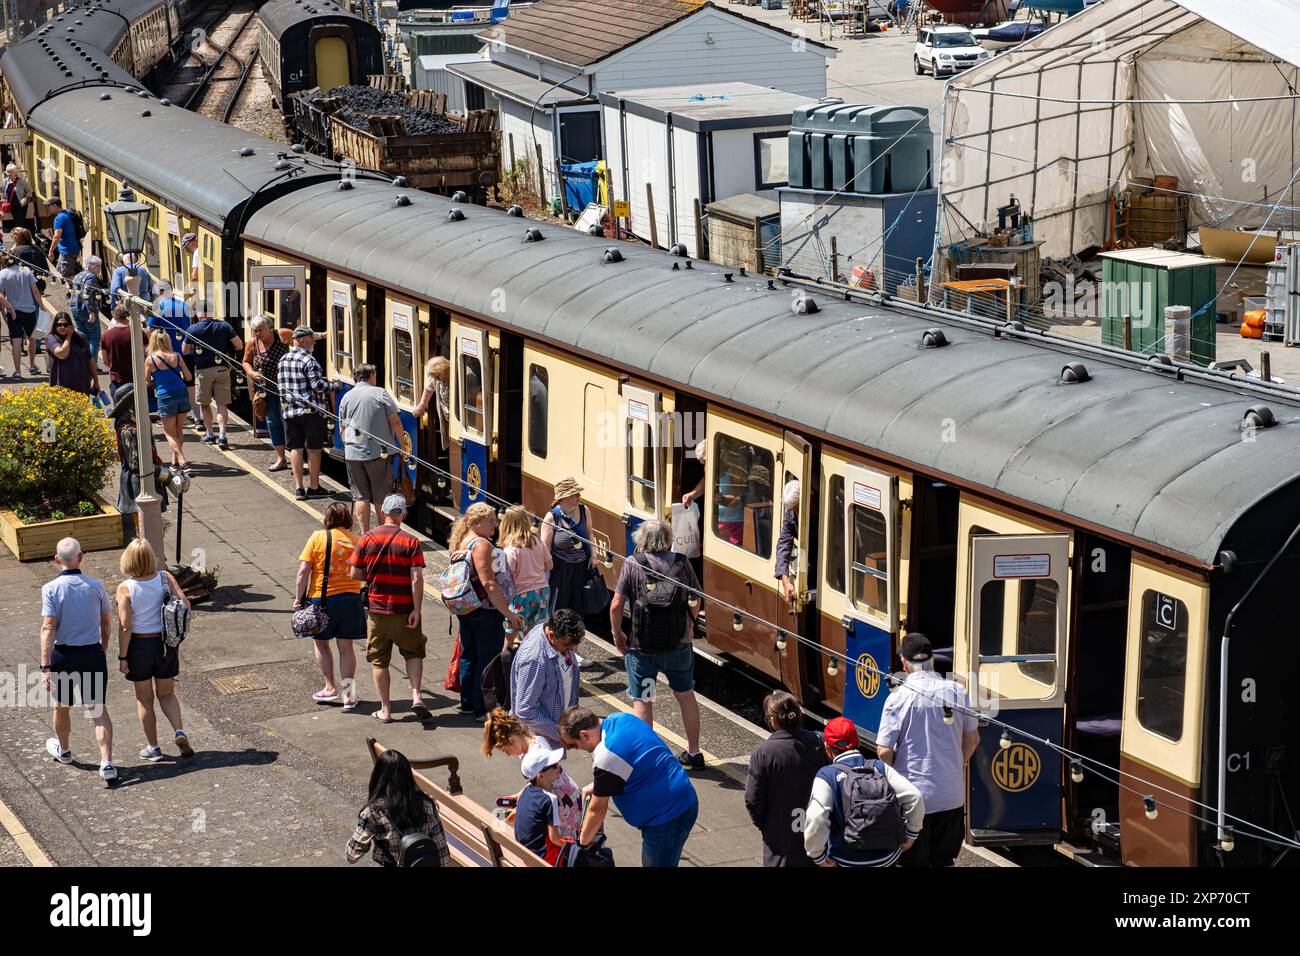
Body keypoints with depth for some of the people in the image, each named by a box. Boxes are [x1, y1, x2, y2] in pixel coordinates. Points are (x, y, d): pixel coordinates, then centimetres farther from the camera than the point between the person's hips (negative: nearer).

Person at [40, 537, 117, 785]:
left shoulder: (51, 589, -14)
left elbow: (48, 629, -19)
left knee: (62, 707, 21)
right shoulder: (95, 586, -5)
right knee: (98, 709, 3)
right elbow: (107, 621, 8)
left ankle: (63, 750, 44)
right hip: (92, 653, 1)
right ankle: (107, 763, -8)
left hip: (63, 654, -1)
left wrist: (45, 666, -19)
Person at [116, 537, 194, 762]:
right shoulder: (165, 578, -10)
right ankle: (179, 732, -2)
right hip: (166, 642, 3)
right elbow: (185, 604, -10)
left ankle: (152, 747, 24)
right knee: (167, 694, 20)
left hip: (140, 646, -3)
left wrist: (122, 657, -9)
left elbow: (125, 627, -18)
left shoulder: (125, 589, -18)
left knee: (144, 699, 15)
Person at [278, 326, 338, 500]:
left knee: (295, 448, 8)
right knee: (313, 448, 5)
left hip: (289, 411, 6)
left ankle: (299, 488, 4)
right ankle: (314, 487, 10)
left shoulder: (283, 360, 9)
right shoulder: (308, 359, -13)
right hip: (311, 410, -6)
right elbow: (317, 385, -19)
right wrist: (333, 385, -2)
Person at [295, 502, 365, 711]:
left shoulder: (318, 538, -8)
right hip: (350, 598, 3)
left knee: (321, 643, 17)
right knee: (346, 647, 10)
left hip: (322, 598, -3)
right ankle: (348, 694, 7)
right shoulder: (356, 541, 2)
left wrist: (299, 598, -2)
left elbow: (304, 571, -10)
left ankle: (330, 688, 16)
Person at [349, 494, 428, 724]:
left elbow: (355, 573, 1)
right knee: (413, 653, 15)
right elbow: (417, 578, -14)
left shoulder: (366, 539, -3)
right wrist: (416, 610, -12)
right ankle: (416, 696, -5)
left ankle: (385, 710, 15)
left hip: (377, 610, 1)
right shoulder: (411, 542, -9)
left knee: (379, 660, 11)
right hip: (404, 610, -1)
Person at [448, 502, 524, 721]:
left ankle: (468, 703, 28)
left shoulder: (460, 543, 10)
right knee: (488, 659, -2)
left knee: (469, 656, 18)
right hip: (486, 611, -10)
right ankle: (483, 710, 2)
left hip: (466, 610, 10)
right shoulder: (481, 545, -19)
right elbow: (488, 583, -24)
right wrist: (508, 613, -21)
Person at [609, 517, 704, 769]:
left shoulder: (632, 564, -9)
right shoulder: (681, 563, -2)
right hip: (678, 643, 3)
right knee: (686, 696, 20)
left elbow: (616, 606, -11)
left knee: (642, 702, 8)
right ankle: (694, 753, 30)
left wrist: (618, 635, 4)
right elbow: (695, 602, 6)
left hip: (642, 646, -3)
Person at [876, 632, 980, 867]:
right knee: (945, 860, 17)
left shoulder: (899, 698, -15)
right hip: (952, 794, 4)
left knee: (915, 862, 8)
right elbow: (972, 739, 9)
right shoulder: (957, 692, -2)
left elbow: (884, 751, -14)